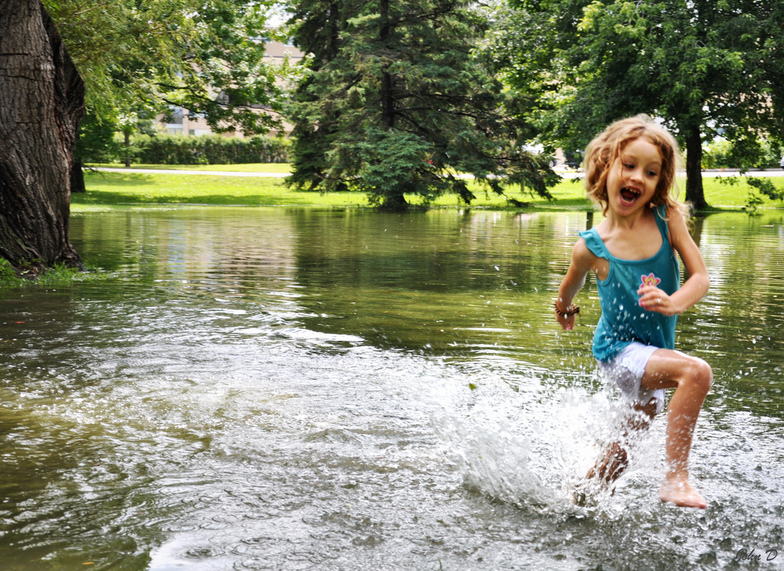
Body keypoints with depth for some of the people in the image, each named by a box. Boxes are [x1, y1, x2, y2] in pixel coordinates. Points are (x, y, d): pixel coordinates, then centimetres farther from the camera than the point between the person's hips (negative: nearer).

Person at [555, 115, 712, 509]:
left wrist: (674, 303, -34)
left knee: (634, 432, 21)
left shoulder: (667, 218, -11)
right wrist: (564, 306, 24)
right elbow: (572, 285, 4)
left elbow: (700, 277, -14)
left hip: (655, 346, 5)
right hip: (617, 348, -5)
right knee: (696, 372, -29)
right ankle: (676, 477, -25)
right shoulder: (592, 247, -18)